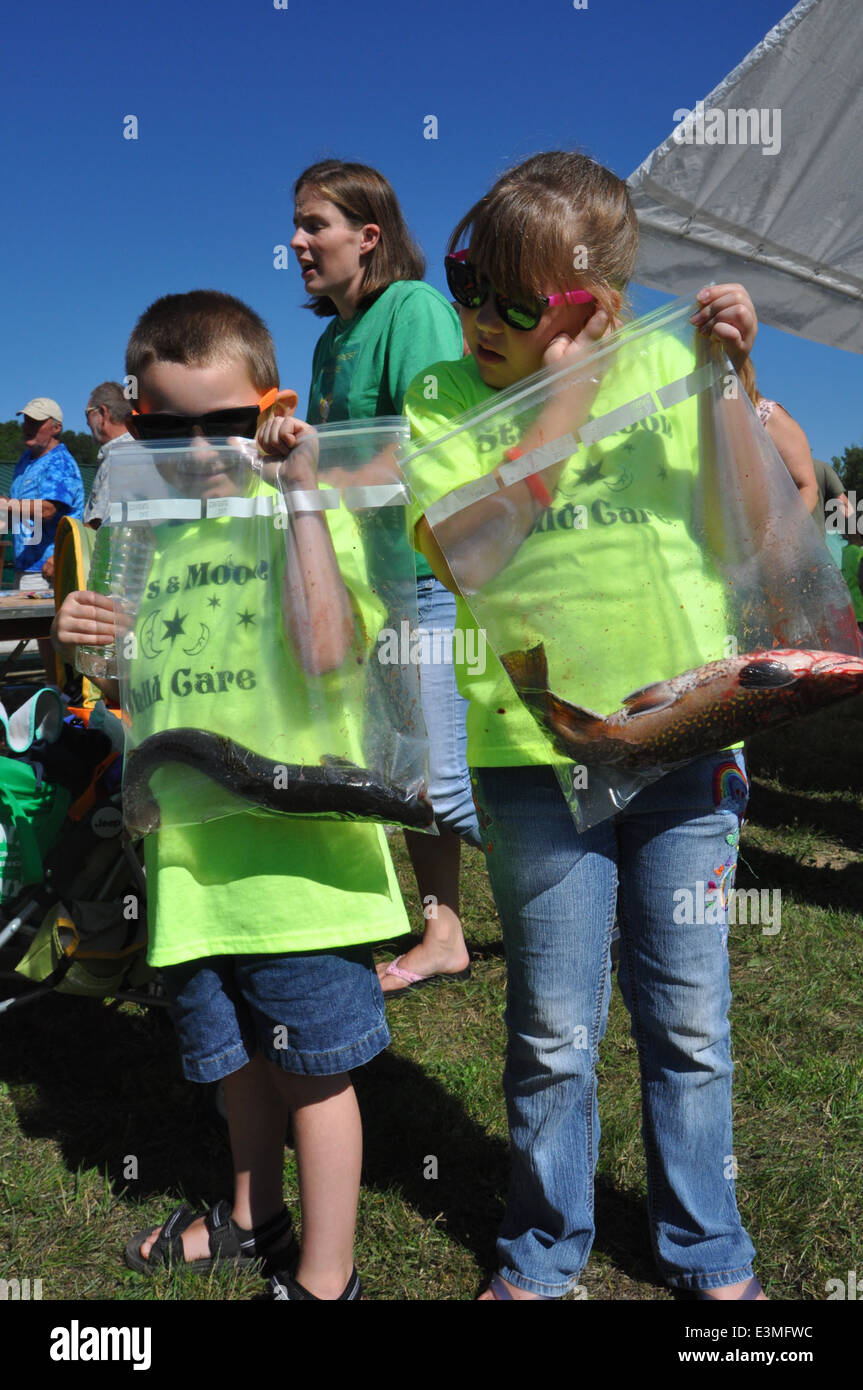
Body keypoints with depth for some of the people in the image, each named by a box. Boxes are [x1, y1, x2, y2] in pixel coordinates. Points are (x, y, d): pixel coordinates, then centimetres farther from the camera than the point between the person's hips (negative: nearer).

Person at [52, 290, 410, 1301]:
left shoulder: (309, 518, -7)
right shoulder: (147, 540, 10)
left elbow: (324, 651, -26)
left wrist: (301, 490, -23)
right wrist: (87, 644, -3)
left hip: (295, 848, -6)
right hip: (190, 850, 6)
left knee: (315, 1066, 8)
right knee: (235, 1057, 24)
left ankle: (323, 1277, 29)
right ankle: (256, 1217, 49)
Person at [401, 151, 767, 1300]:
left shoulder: (662, 365, 4)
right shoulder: (441, 402, 2)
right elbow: (464, 552, -16)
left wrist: (736, 376, -8)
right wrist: (568, 397, -15)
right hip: (537, 752, -1)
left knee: (689, 1023, 14)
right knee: (554, 1034, 10)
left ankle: (708, 1254, 36)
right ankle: (544, 1252, 35)